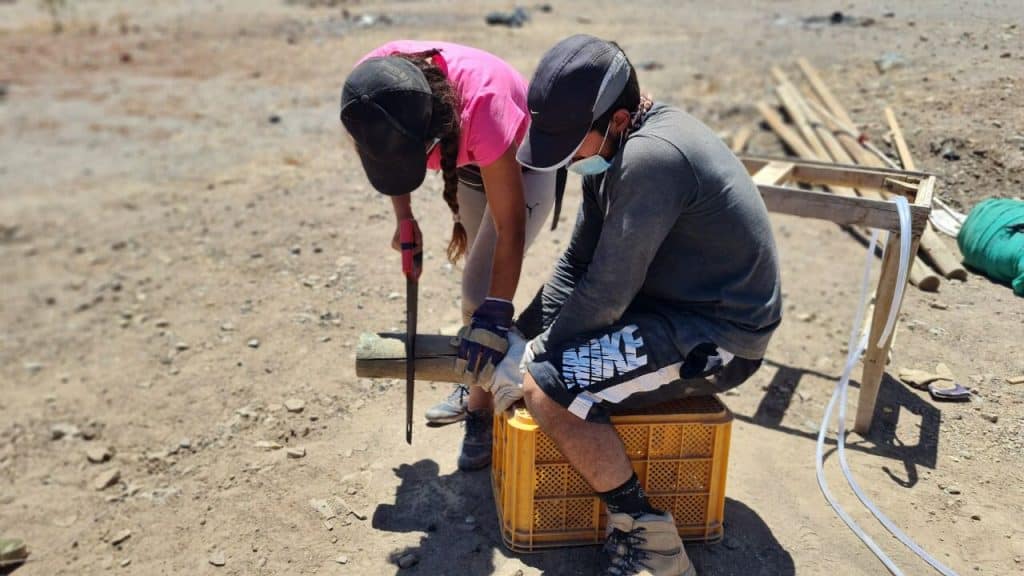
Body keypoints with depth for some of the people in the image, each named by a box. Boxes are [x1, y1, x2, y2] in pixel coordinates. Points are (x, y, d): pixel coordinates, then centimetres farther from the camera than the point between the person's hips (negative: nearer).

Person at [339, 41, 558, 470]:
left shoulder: (481, 106, -43)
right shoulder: (372, 88, -28)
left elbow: (511, 225, -36)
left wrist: (496, 312, -36)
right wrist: (403, 217, -6)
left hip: (524, 164, -5)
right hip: (470, 158, 6)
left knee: (481, 288, -12)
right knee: (479, 280, 12)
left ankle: (482, 409, 7)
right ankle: (478, 384, 32)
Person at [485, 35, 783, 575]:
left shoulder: (651, 157, -27)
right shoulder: (613, 144, 4)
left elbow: (605, 294, -25)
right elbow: (577, 261, 7)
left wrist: (533, 359, -12)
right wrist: (528, 339, -1)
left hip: (717, 339, -10)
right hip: (673, 303, 10)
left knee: (545, 388, -23)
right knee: (531, 327, 17)